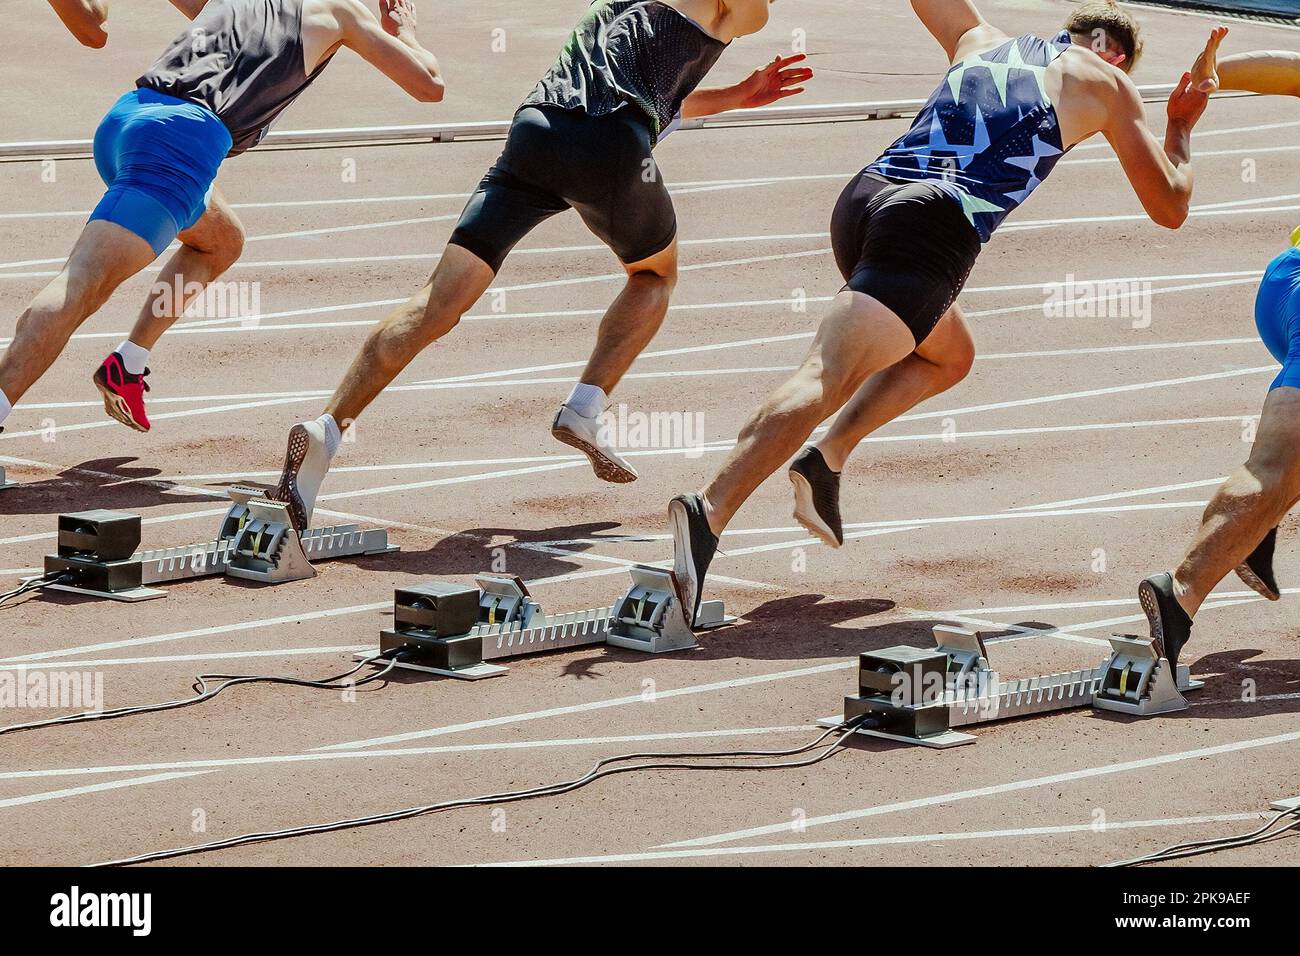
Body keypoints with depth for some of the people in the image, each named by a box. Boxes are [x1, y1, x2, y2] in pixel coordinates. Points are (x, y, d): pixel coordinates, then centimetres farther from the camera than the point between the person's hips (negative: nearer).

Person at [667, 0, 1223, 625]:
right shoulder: (1105, 80, 19)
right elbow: (1169, 207, 23)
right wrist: (1181, 129, 41)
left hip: (863, 197, 6)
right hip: (935, 224, -6)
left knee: (949, 356, 28)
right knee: (825, 380, -19)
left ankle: (829, 456, 7)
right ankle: (709, 512, -38)